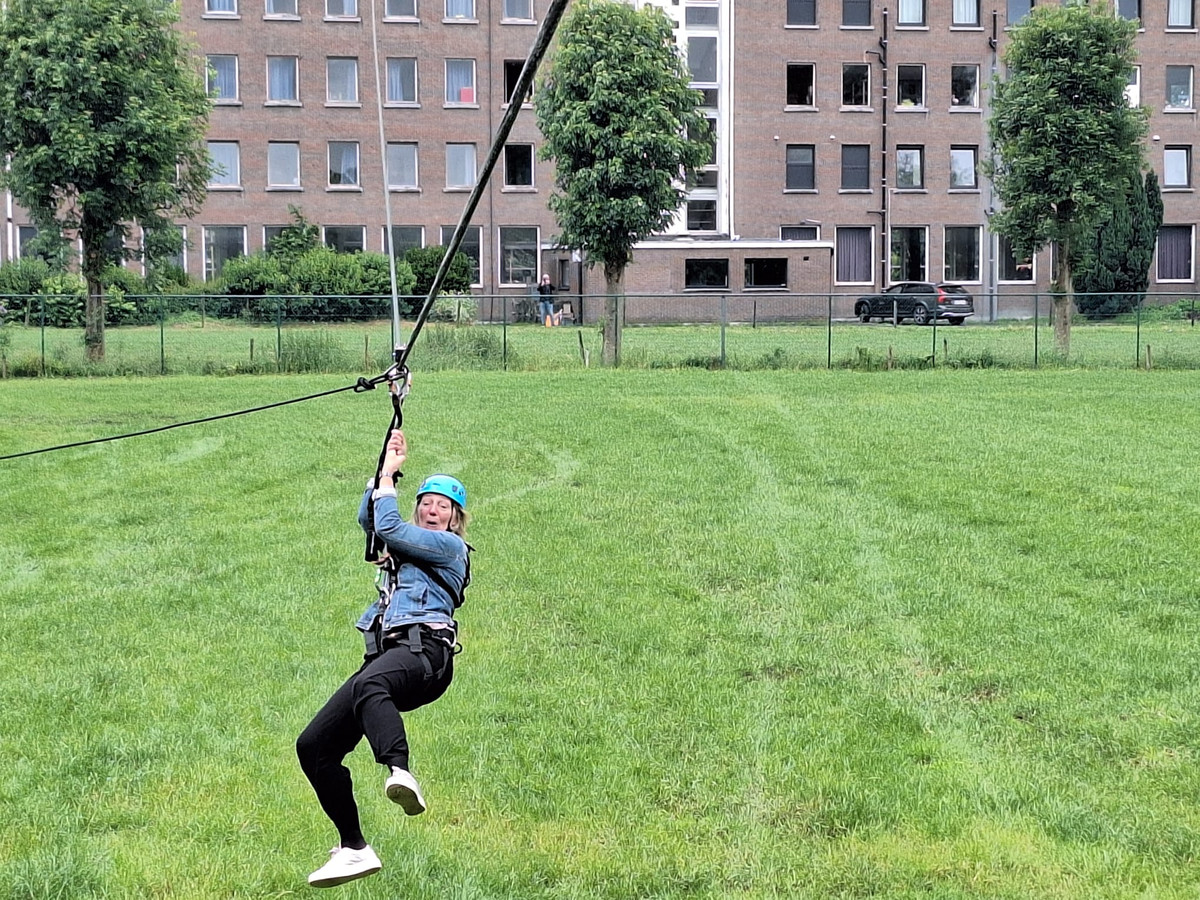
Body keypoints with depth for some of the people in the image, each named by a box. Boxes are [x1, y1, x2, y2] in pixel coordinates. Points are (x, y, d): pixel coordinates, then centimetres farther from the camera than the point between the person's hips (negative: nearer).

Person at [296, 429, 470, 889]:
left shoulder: (450, 546, 9)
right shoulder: (411, 543, 34)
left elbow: (388, 527, -1)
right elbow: (369, 519, 24)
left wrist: (388, 476, 11)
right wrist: (387, 466, 19)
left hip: (424, 649, -9)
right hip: (386, 655, 9)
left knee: (369, 684, -44)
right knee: (313, 746, 1)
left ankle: (400, 773, -71)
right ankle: (354, 849, 4)